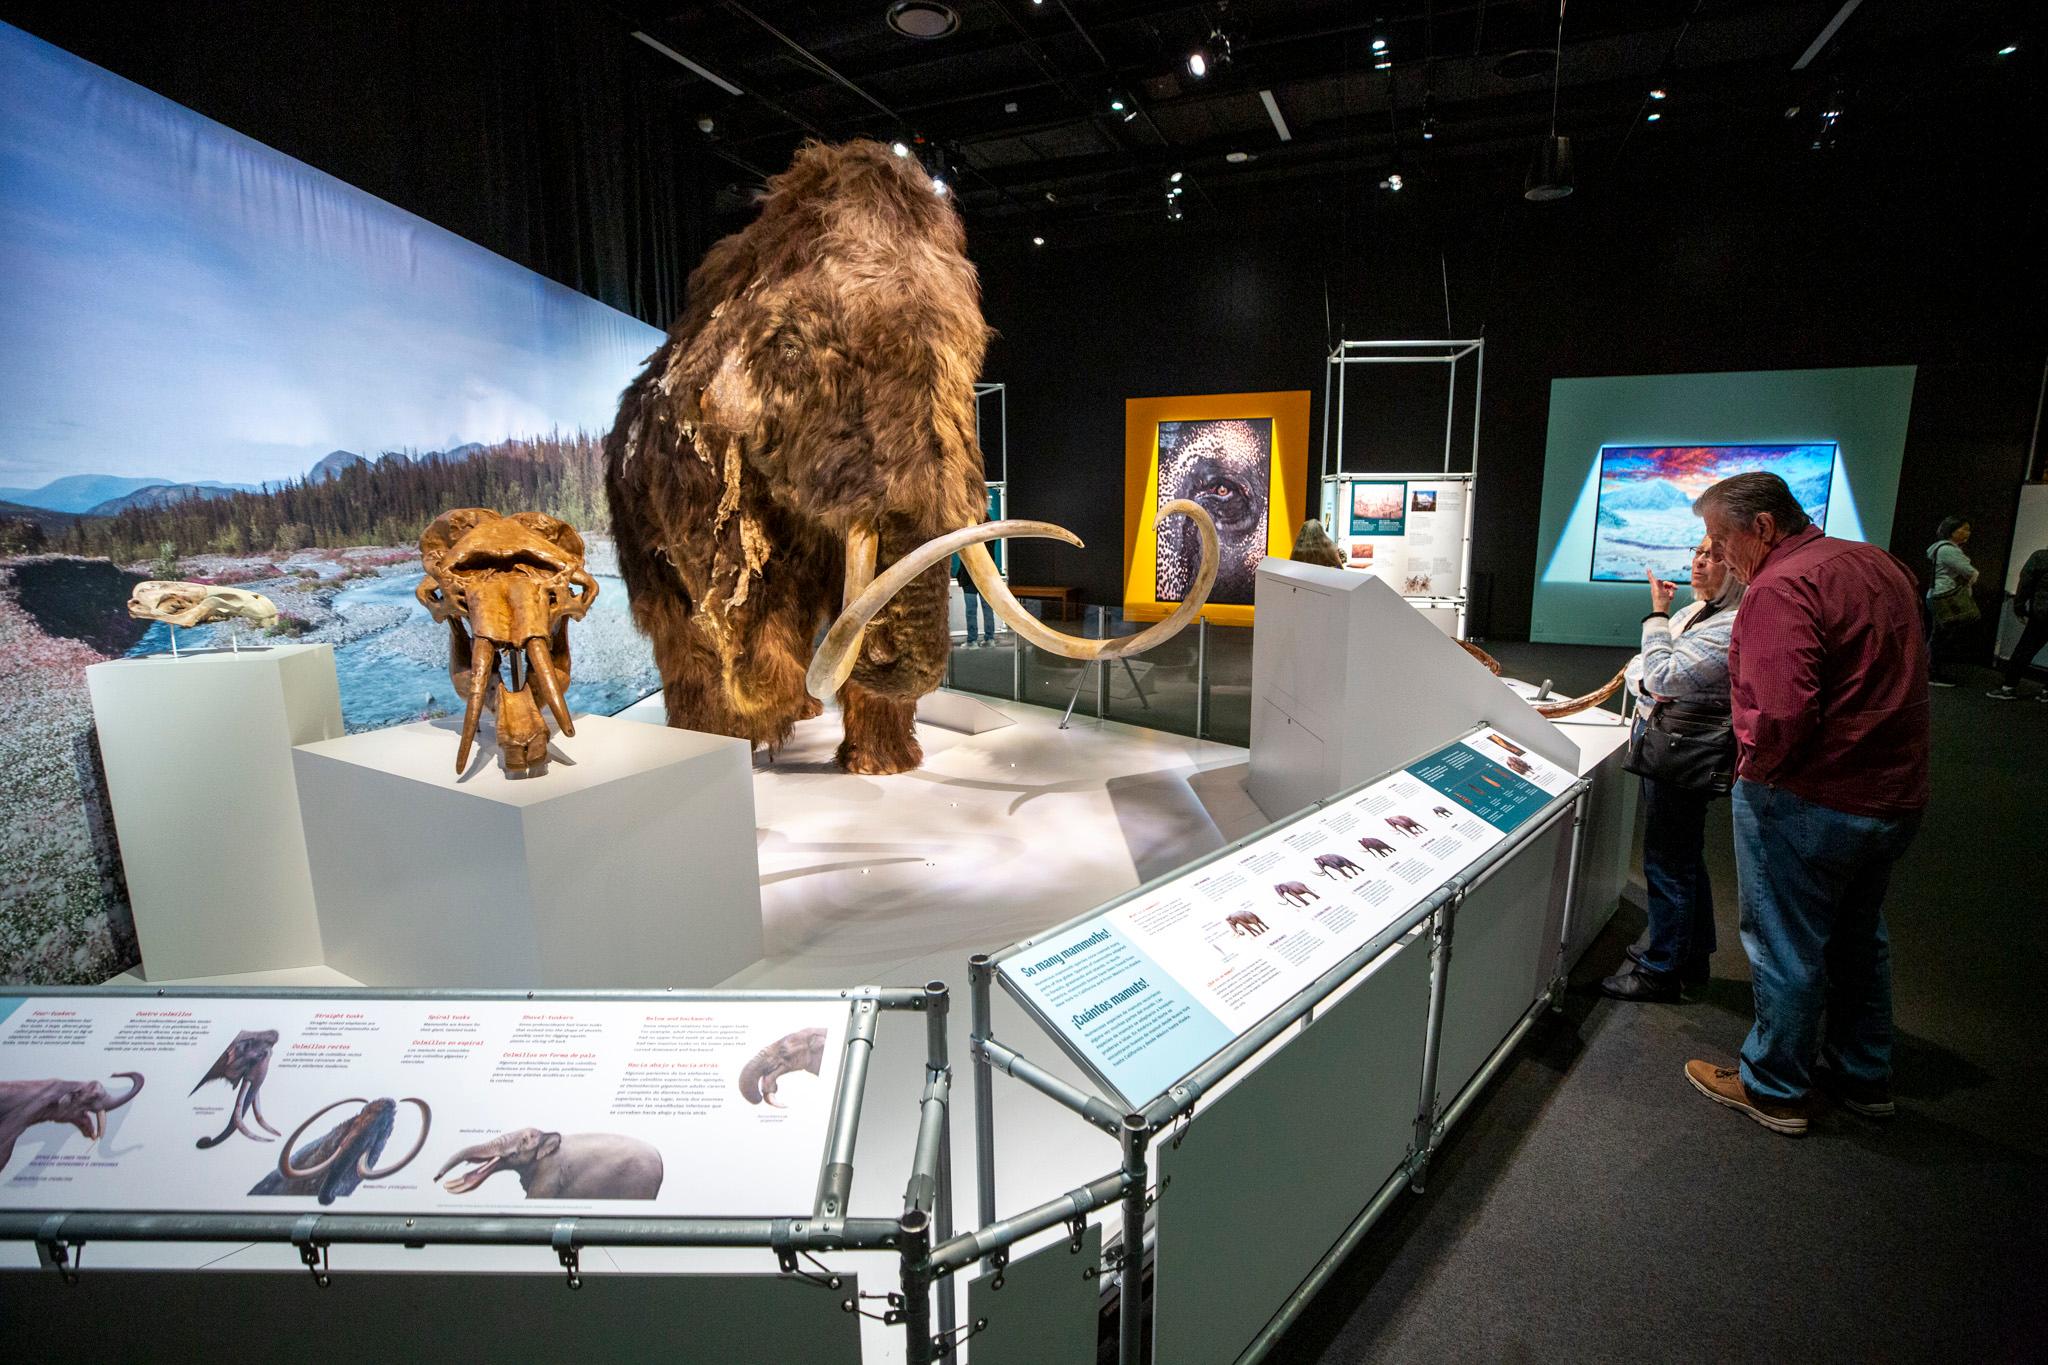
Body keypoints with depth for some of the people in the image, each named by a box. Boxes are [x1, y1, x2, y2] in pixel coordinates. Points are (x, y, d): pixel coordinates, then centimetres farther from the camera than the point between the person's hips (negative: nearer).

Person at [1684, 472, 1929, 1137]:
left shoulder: (1780, 590, -22)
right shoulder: (1879, 564, 9)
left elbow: (1779, 716, -32)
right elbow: (1886, 676, 20)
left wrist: (1753, 766, -15)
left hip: (1806, 806, -9)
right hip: (1895, 799, 9)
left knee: (1786, 950, 6)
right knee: (1858, 938, 24)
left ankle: (1773, 1089, 23)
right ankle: (1864, 1078, 39)